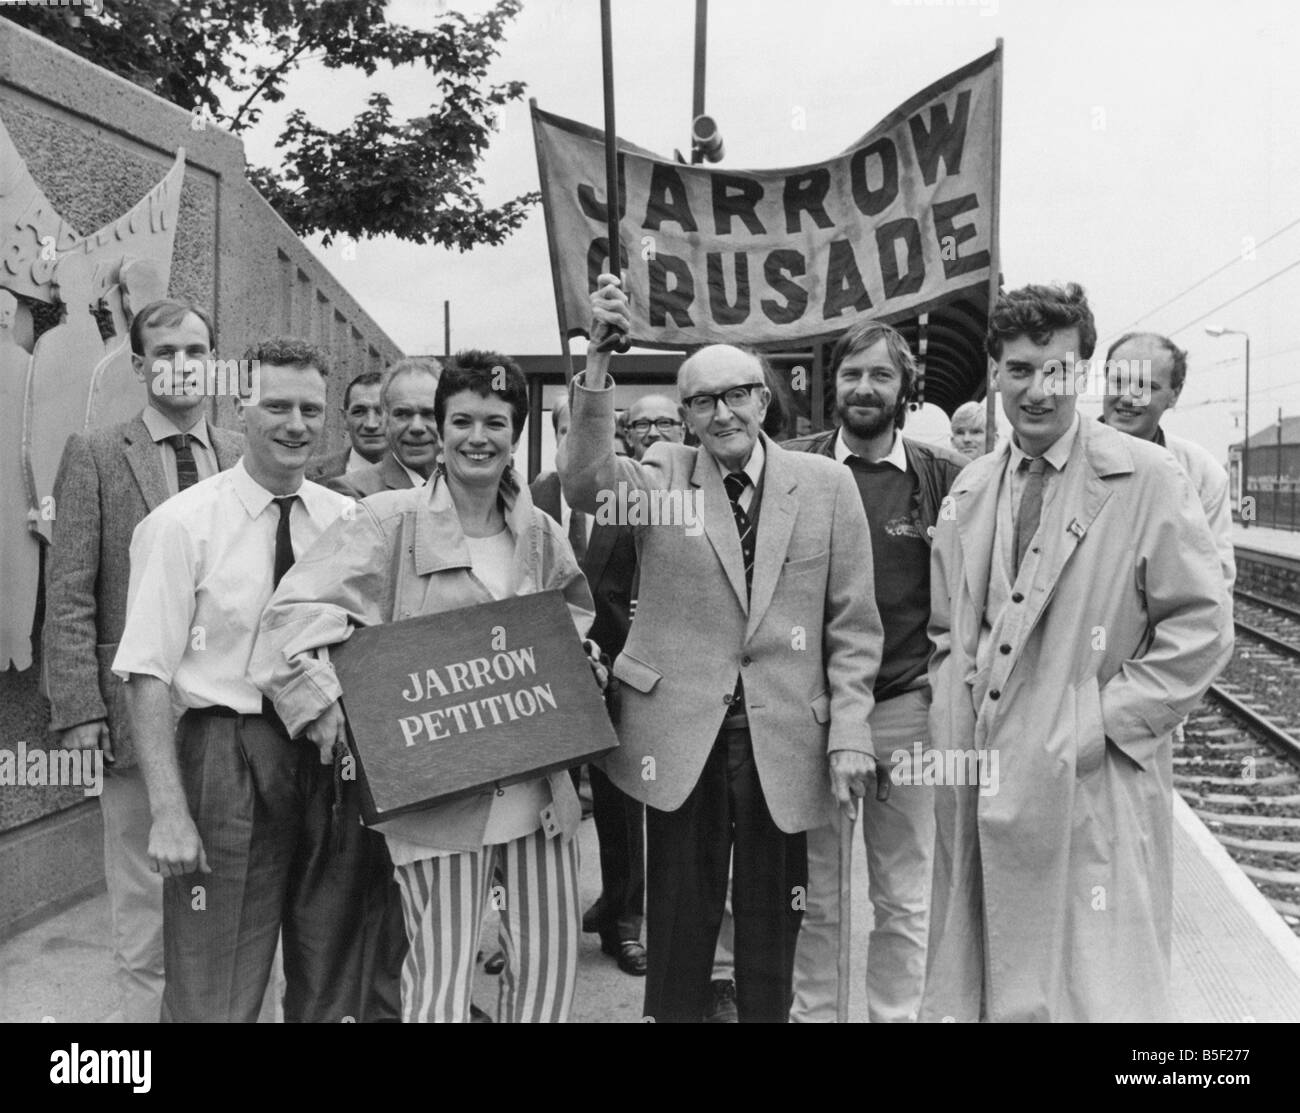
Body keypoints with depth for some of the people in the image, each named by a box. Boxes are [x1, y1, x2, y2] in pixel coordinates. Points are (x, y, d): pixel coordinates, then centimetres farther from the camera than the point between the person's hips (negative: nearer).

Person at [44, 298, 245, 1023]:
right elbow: (69, 595, -4)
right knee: (145, 894, 7)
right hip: (139, 708, -2)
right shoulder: (95, 454, -1)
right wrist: (79, 708, -10)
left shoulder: (245, 456, 7)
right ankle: (146, 1007, 23)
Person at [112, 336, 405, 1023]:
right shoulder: (181, 524, -8)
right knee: (214, 994, 5)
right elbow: (147, 673, -10)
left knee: (335, 979, 17)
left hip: (334, 762, 4)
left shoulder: (350, 520, 4)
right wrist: (168, 810, -15)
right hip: (228, 755, -4)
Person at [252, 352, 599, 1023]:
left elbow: (575, 609, 26)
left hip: (540, 779, 5)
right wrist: (330, 704, -22)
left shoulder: (539, 533, 9)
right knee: (441, 977, 1)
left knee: (550, 958, 12)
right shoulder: (390, 520, -7)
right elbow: (293, 613, -11)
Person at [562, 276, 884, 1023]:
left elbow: (853, 622, 2)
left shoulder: (826, 484, 1)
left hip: (784, 739, 0)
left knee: (771, 920, 13)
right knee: (680, 919, 11)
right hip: (680, 733, 0)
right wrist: (600, 358, -28)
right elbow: (586, 483, -19)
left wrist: (850, 733, -3)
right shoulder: (664, 474, 2)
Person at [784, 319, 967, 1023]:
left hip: (907, 707, 0)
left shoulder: (945, 477, 1)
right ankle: (812, 1010, 28)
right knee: (816, 894, 10)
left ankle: (894, 1013, 27)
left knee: (904, 898, 10)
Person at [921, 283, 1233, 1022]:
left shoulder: (1148, 480, -7)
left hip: (1093, 789, -5)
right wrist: (952, 724, 4)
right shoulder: (971, 488, 10)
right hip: (979, 788, 5)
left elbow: (1201, 629, -9)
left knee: (1095, 990, 2)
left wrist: (1103, 724, -13)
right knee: (975, 985, 15)